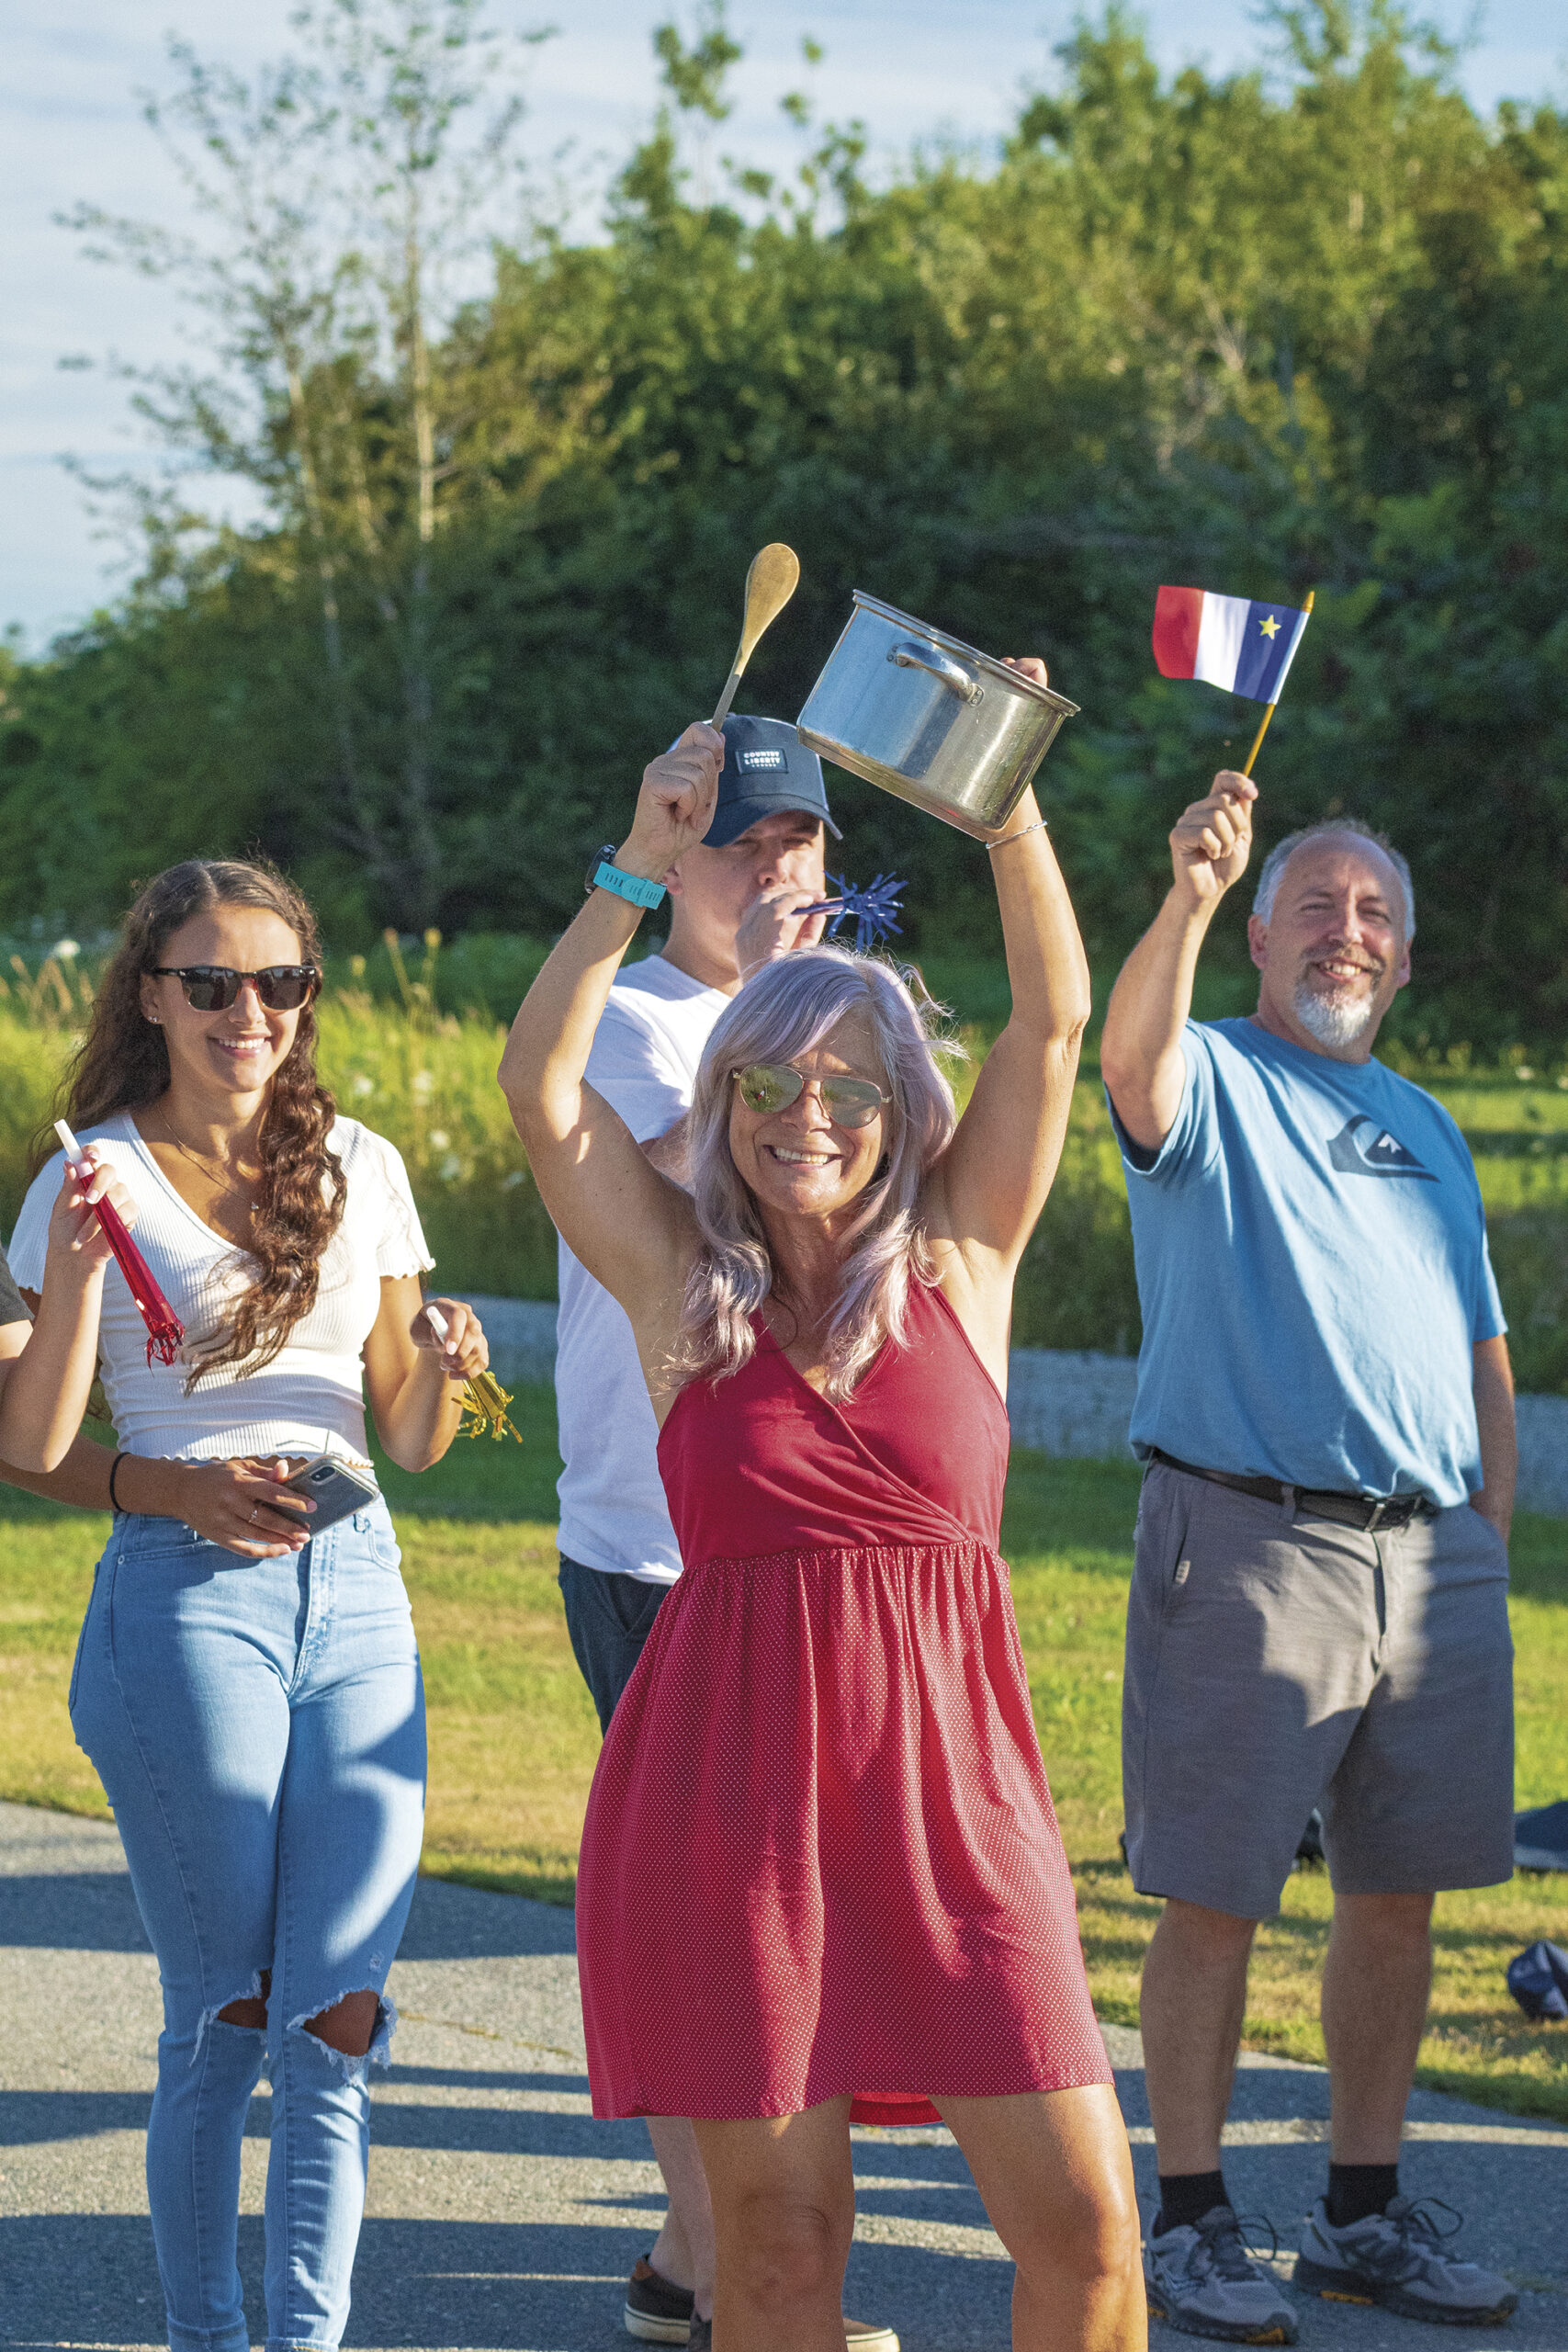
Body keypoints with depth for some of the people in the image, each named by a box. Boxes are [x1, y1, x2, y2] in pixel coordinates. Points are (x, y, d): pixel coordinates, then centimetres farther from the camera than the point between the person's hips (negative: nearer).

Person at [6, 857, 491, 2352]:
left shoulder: (358, 1168, 11)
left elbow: (409, 1439, 14)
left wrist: (444, 1374, -8)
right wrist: (172, 1487, -15)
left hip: (355, 1593, 3)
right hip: (185, 1599, -3)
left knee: (338, 2012, -5)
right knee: (222, 2013, 2)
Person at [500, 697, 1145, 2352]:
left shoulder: (957, 1264, 8)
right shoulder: (680, 1282, 6)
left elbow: (1053, 1023, 0)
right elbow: (539, 1082, -4)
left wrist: (1009, 802, -9)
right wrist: (642, 866, -10)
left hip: (947, 1786, 1)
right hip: (727, 1788, 0)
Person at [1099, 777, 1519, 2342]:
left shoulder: (1424, 1128, 21)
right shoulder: (1212, 1082, 3)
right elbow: (1131, 1055, -23)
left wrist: (1491, 1537, 13)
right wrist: (1191, 893, -40)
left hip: (1432, 1558, 6)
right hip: (1250, 1547, -6)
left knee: (1398, 1894, 9)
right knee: (1215, 1902, -4)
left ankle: (1365, 2213, 19)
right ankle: (1190, 2222, 4)